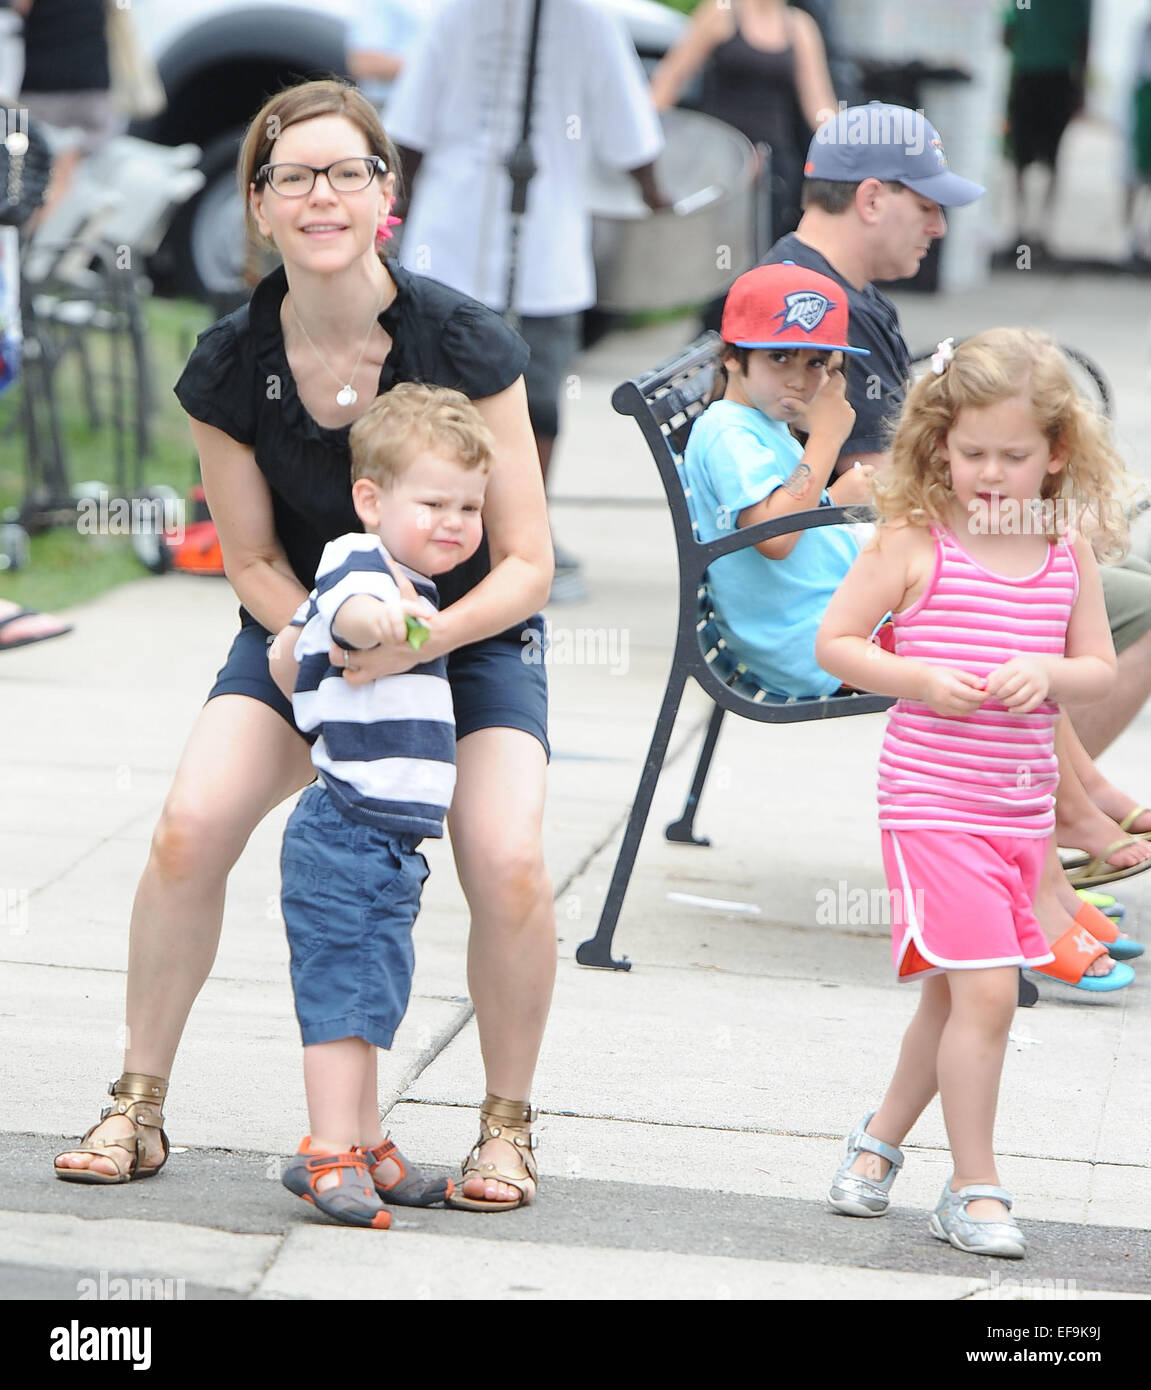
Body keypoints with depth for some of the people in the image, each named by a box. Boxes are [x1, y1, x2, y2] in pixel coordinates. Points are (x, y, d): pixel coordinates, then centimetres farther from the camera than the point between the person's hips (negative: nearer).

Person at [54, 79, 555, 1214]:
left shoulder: (463, 345, -22)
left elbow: (525, 564, -18)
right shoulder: (230, 366, -14)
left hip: (469, 634, -2)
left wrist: (419, 640, -34)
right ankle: (137, 1109, -1)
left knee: (508, 864, -23)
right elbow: (252, 561, -3)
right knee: (189, 830, -19)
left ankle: (506, 1123, 0)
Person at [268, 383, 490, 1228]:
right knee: (344, 992, -9)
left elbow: (284, 653, 26)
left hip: (388, 843, 10)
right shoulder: (363, 565, -15)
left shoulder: (406, 587, 16)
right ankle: (330, 1155, -7)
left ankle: (365, 1143, 25)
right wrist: (374, 621, -62)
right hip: (349, 835, -10)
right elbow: (349, 609, -43)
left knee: (371, 992, 16)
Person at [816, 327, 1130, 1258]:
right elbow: (835, 642, -3)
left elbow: (1100, 667, 8)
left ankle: (882, 1137, 39)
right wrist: (917, 679, -18)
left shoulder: (1068, 554, 3)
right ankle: (974, 1191, 0)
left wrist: (1050, 675, -13)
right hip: (933, 801, -5)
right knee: (984, 991, -12)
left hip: (1021, 807, 5)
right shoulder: (913, 543, -8)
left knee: (956, 996, 17)